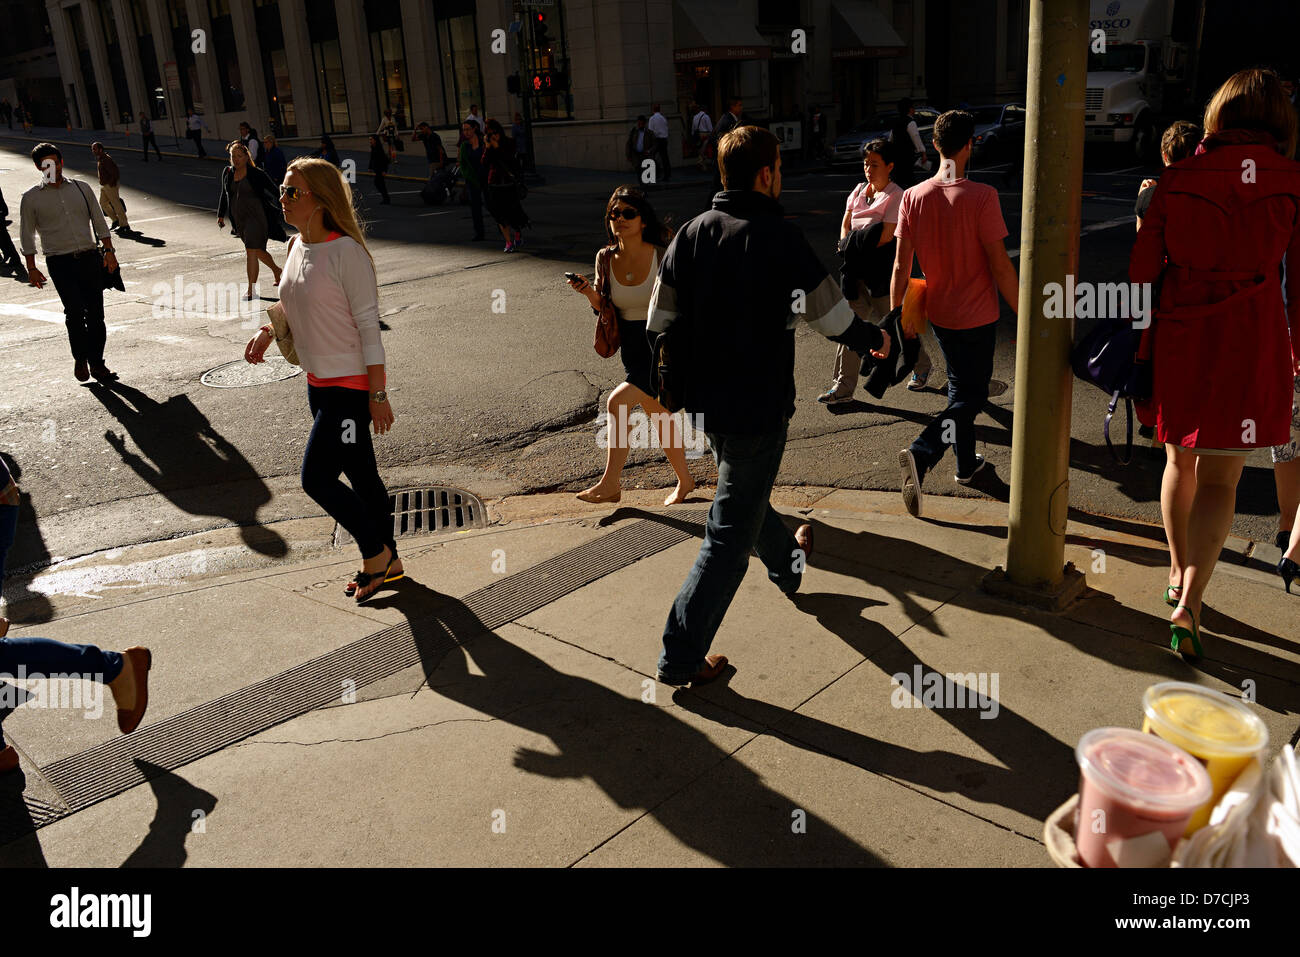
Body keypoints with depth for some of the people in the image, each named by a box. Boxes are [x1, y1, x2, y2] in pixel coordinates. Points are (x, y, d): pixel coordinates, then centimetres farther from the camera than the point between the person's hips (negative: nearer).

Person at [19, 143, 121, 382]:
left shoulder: (81, 188, 12)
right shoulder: (31, 198, 5)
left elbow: (99, 221, 15)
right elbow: (27, 235, 8)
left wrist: (108, 250, 5)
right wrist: (31, 268, 3)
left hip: (90, 258, 3)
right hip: (60, 263, -3)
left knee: (95, 312, 1)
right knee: (75, 310, -17)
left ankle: (96, 363, 10)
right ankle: (80, 359, 2)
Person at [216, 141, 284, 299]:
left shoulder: (256, 174, -8)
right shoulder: (227, 173, 9)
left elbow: (274, 190, -2)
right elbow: (224, 195, 20)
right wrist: (221, 215, 20)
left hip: (256, 216, -6)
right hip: (238, 219, 6)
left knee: (251, 251, -14)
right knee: (258, 251, 17)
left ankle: (251, 290, -13)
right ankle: (276, 270, 44)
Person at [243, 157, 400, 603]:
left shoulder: (345, 251, -17)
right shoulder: (296, 247, 8)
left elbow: (369, 323, -17)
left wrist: (378, 394, -17)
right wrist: (268, 330, 0)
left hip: (351, 385, -8)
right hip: (319, 382, 8)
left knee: (316, 477, -8)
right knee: (360, 475, 16)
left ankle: (375, 553, 13)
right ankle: (387, 561, 30)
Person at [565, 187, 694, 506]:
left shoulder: (663, 257, -15)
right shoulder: (605, 258, -2)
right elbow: (603, 308, 5)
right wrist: (589, 291, -14)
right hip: (631, 347, 6)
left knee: (617, 402, -17)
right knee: (658, 415, 15)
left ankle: (610, 483, -3)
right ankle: (684, 481, 33)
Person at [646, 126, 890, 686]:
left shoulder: (691, 234, 0)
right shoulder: (779, 238, -17)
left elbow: (661, 322, 5)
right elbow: (832, 314, -8)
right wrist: (873, 339, 13)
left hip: (705, 403, 7)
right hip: (756, 409, -7)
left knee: (745, 493, 29)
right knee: (730, 534, 1)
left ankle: (787, 565, 58)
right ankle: (681, 657, 5)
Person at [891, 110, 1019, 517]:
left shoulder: (913, 197, -6)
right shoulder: (981, 197, -18)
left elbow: (901, 265, -4)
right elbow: (999, 265, -17)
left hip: (939, 313, 5)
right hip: (977, 316, -5)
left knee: (960, 386, 23)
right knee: (971, 396, 3)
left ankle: (966, 463, 35)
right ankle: (920, 455, -19)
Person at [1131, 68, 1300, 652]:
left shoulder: (1176, 179, 0)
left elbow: (1142, 270, 2)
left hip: (1179, 336, 2)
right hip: (1251, 340, -2)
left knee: (1180, 460, 19)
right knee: (1220, 476, 2)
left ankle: (1177, 575, 33)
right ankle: (1189, 606, -8)